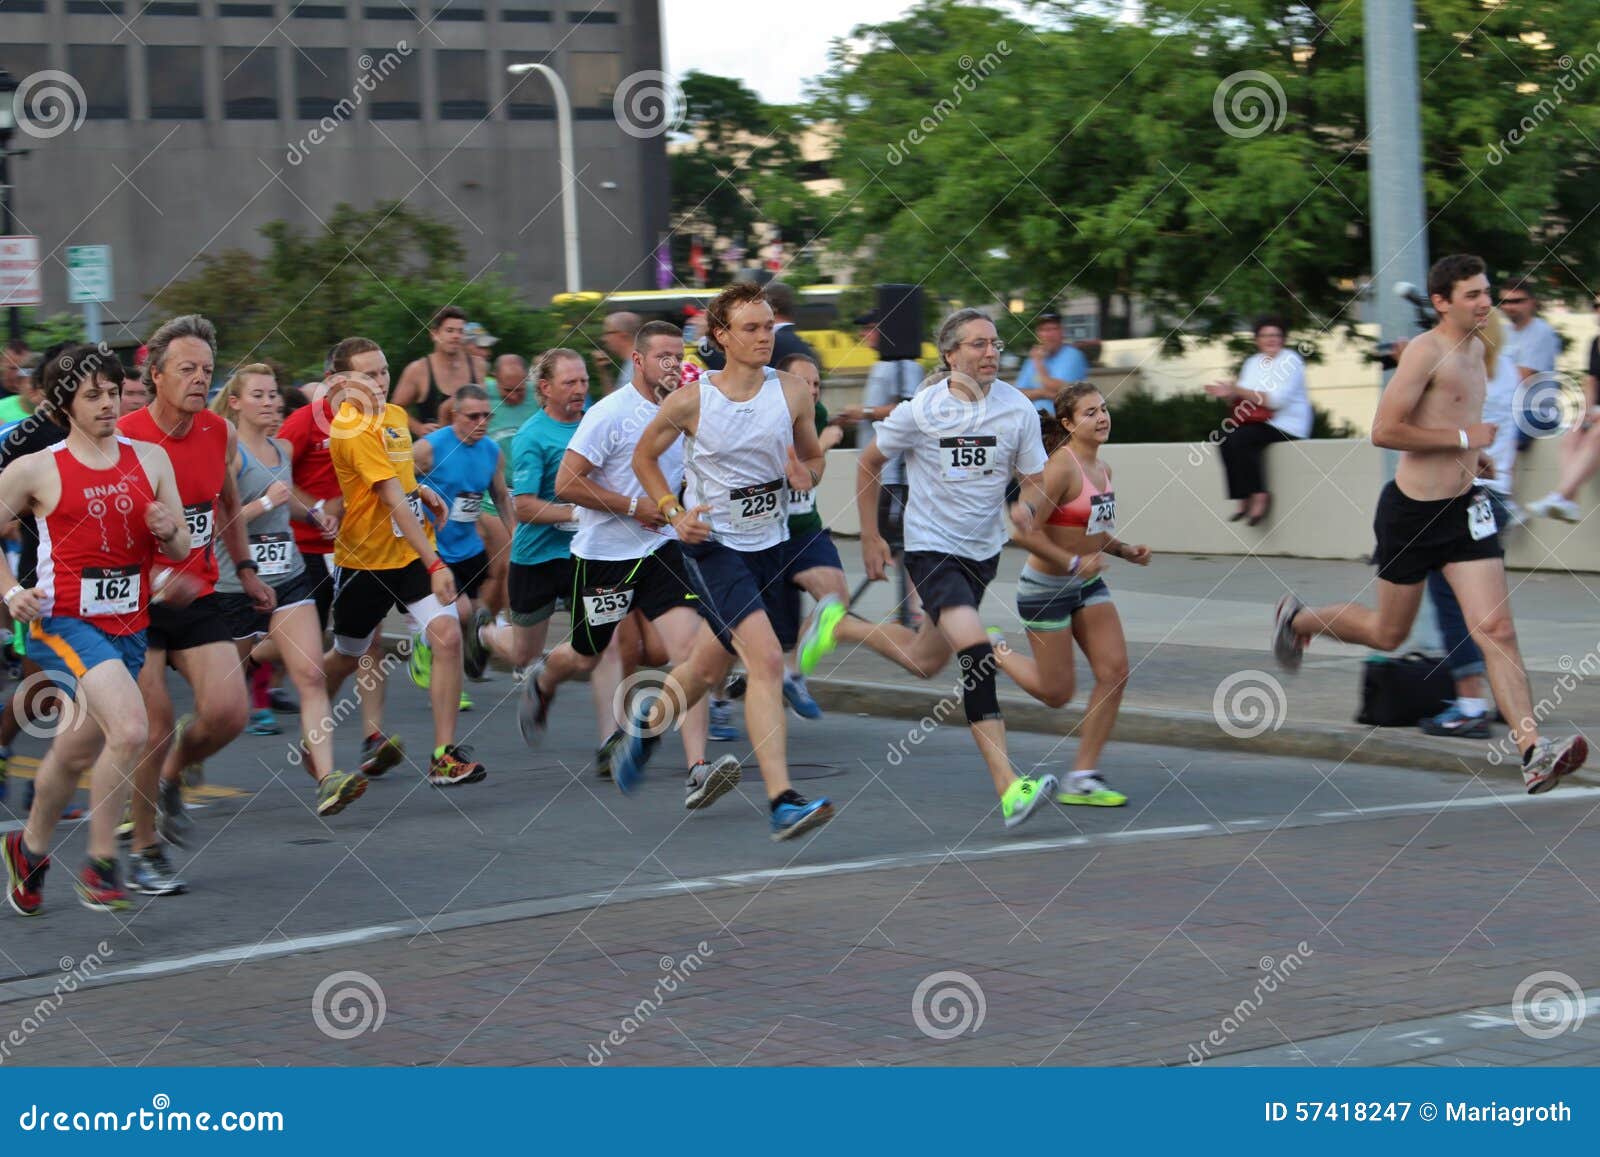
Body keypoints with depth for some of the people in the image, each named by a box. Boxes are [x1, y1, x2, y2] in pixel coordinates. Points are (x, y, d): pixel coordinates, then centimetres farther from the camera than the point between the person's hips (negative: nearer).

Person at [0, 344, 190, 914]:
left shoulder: (150, 459, 7)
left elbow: (180, 551, 11)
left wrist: (168, 531, -11)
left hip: (129, 626, 5)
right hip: (64, 621, -5)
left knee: (77, 750, 15)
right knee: (129, 729, -24)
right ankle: (100, 864, -10)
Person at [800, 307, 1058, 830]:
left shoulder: (1018, 408, -5)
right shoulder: (921, 410, -12)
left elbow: (1038, 485, -1)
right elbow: (869, 462, 3)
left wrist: (1027, 506, -25)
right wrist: (870, 537, 5)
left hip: (984, 551, 5)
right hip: (931, 547, -5)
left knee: (923, 662, 19)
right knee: (977, 652, -25)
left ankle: (840, 626, 46)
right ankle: (1009, 787, -29)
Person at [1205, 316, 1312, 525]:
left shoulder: (1290, 361, -6)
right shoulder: (1253, 362, 17)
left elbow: (1276, 400, -19)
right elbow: (1239, 402, 15)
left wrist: (1239, 391, -20)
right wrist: (1229, 394, -9)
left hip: (1285, 426, -7)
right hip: (1257, 422, 7)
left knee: (1240, 439, -29)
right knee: (1226, 440, -21)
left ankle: (1259, 496, -21)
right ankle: (1244, 499, -20)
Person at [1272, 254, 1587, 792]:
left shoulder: (1476, 348, 11)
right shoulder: (1426, 351, -16)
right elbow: (1383, 431, -24)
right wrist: (1463, 437, -20)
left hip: (1465, 506, 6)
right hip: (1413, 509, -6)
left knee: (1497, 629, -9)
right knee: (1389, 633, 13)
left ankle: (1533, 751, -17)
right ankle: (1298, 618, 40)